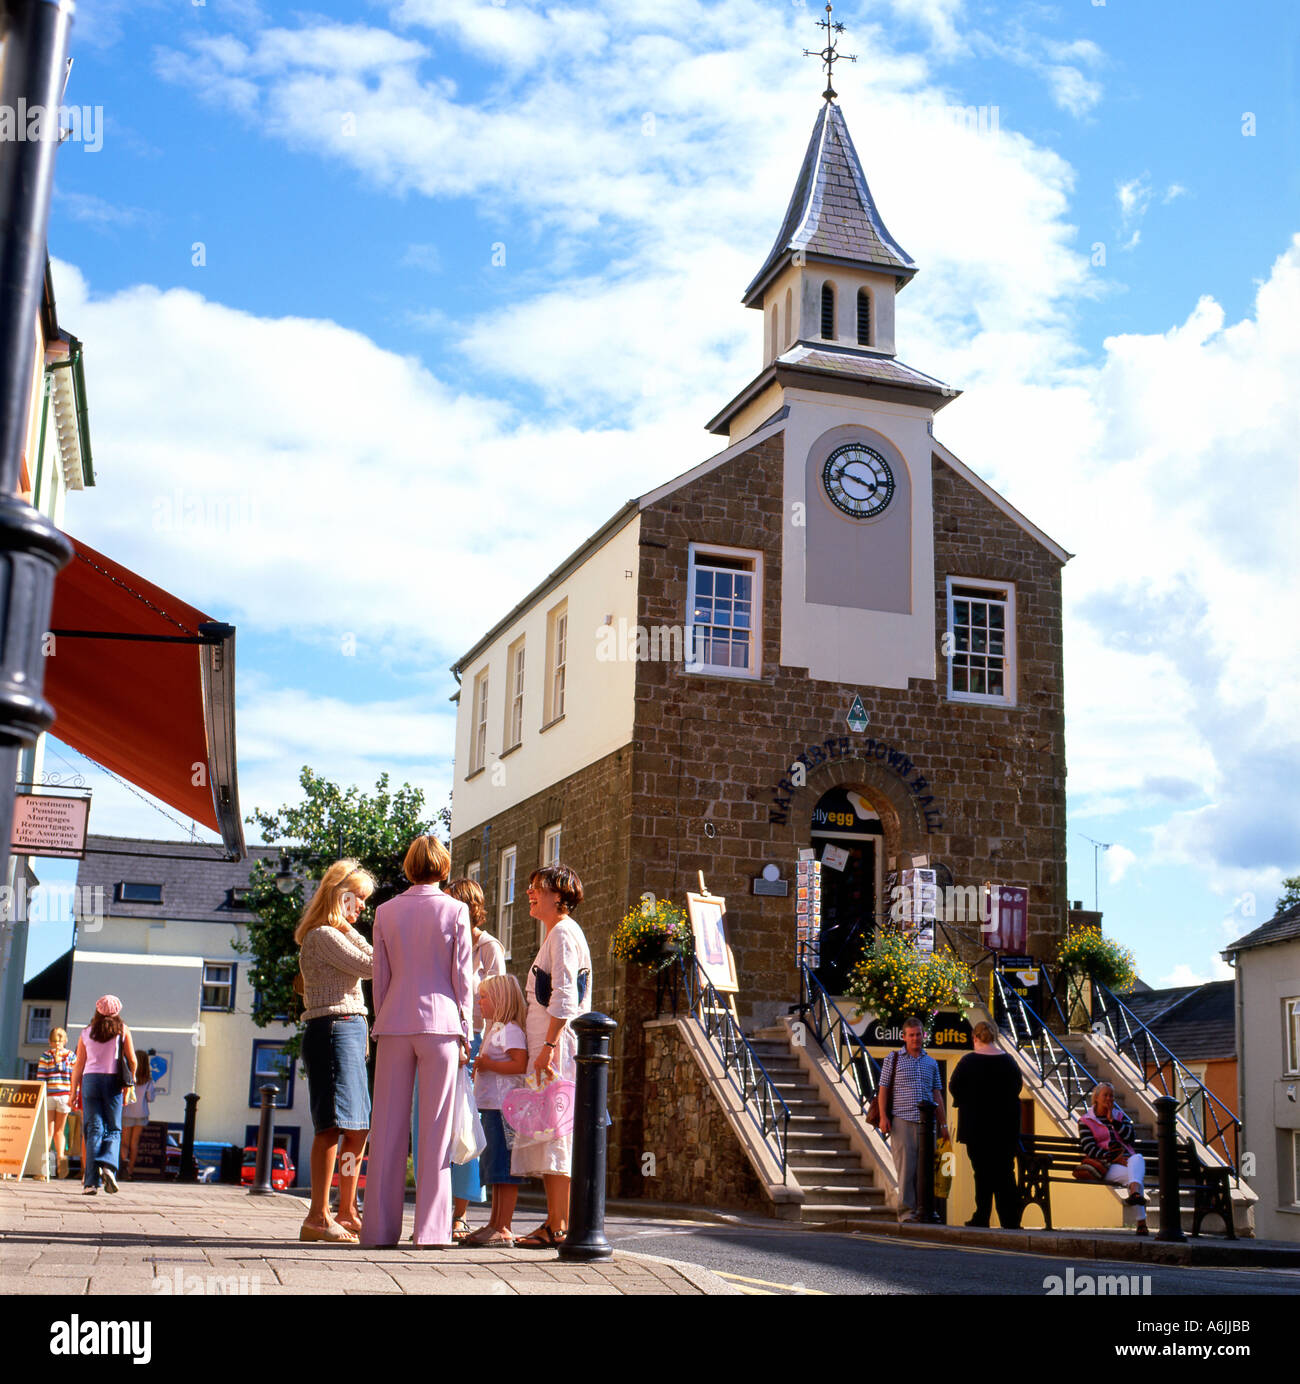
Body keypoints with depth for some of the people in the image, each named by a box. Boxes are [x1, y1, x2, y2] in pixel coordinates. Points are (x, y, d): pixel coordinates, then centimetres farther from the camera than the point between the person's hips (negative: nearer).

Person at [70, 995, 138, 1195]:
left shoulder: (86, 1032, 8)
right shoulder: (123, 1030, 4)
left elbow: (78, 1066, 8)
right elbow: (132, 1060, 1)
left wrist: (74, 1092, 13)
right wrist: (130, 1083, 15)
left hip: (90, 1080, 1)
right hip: (113, 1081, -1)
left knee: (93, 1130, 1)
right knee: (113, 1129, 6)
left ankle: (91, 1180, -8)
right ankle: (108, 1166, -20)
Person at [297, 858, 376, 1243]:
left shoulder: (337, 935, 24)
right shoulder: (324, 935, -7)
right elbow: (368, 965, -14)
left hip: (350, 1032, 10)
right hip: (333, 1030, -10)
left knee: (357, 1129, 9)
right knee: (336, 1126, -12)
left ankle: (346, 1214, 14)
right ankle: (318, 1218, -11)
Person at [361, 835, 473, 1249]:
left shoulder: (386, 912, 6)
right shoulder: (455, 911, 0)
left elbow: (380, 977, 8)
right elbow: (462, 978, 0)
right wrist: (464, 1031, 5)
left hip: (395, 1023, 2)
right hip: (440, 1022, -2)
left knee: (388, 1126, 5)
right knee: (436, 1128, 0)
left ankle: (380, 1227, 6)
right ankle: (431, 1227, -1)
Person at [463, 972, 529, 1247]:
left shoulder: (510, 1030, -11)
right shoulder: (494, 1029, 22)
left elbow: (520, 1064, -22)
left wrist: (488, 1064, -16)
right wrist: (480, 1065, 12)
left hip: (505, 1108, -11)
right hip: (490, 1108, 11)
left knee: (504, 1168, -9)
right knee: (494, 1168, 14)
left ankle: (504, 1230, -9)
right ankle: (494, 1224, 21)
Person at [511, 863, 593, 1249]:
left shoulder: (564, 932, -9)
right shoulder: (555, 935, 22)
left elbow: (565, 998, -18)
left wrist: (549, 1045, -22)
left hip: (558, 1048, -10)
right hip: (548, 1048, 10)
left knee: (557, 1133, -11)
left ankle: (561, 1226, -11)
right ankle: (553, 1222, 12)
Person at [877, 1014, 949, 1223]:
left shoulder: (931, 1063, 16)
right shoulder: (893, 1059, 6)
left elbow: (937, 1094, 17)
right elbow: (884, 1089, 3)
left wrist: (943, 1123, 12)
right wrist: (883, 1117, -7)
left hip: (926, 1122, 3)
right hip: (902, 1121, -3)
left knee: (924, 1168, 3)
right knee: (905, 1167, -7)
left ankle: (922, 1210, 10)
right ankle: (906, 1212, -5)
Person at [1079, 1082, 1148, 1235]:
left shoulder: (1120, 1116, 24)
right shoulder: (1086, 1121, 11)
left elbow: (1129, 1136, 3)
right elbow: (1090, 1150, -4)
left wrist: (1112, 1120, -1)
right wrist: (1113, 1158, -16)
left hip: (1127, 1160, 3)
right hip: (1107, 1165, -3)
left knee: (1138, 1158, -39)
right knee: (1134, 1175, -37)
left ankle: (1134, 1193, -70)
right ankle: (1141, 1221, -52)